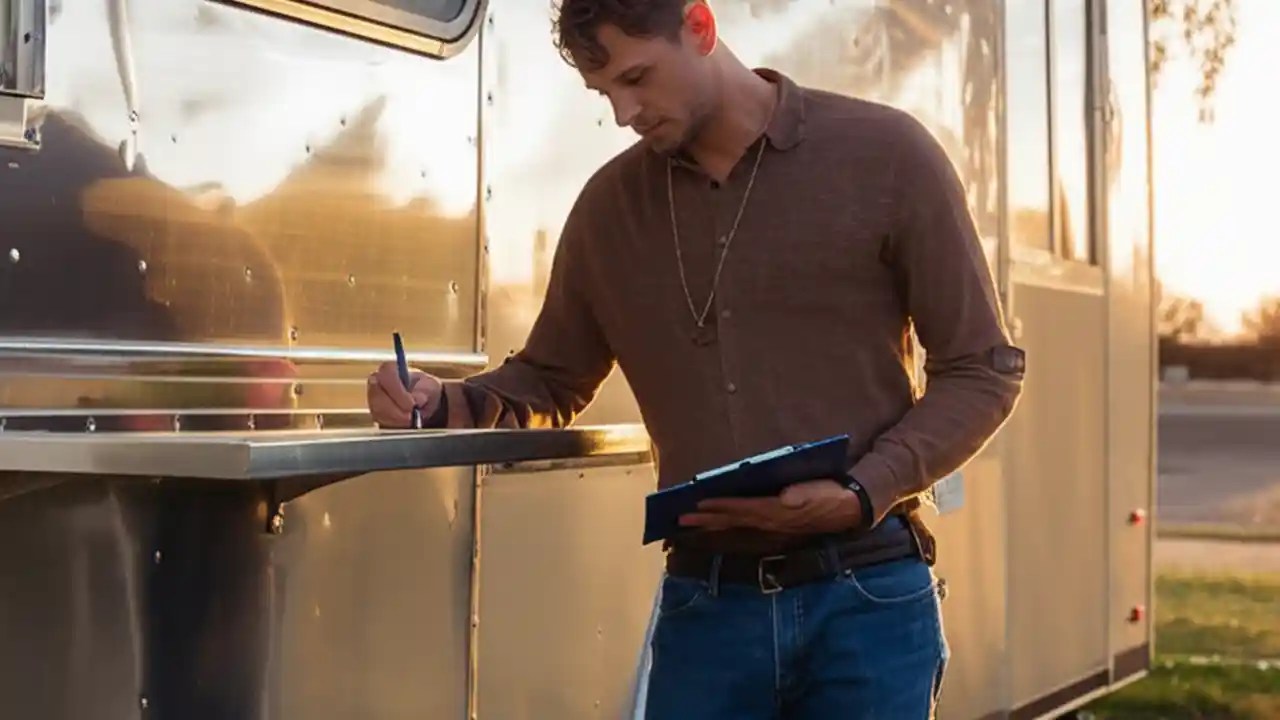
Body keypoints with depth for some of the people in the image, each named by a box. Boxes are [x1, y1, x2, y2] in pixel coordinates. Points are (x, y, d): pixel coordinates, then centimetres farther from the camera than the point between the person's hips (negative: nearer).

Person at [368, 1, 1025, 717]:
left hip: (866, 597, -2)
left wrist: (861, 495, -15)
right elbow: (551, 382, 18)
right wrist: (448, 402, -4)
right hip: (704, 602, 3)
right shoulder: (610, 204, 8)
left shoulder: (886, 154, -3)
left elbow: (984, 369, -1)